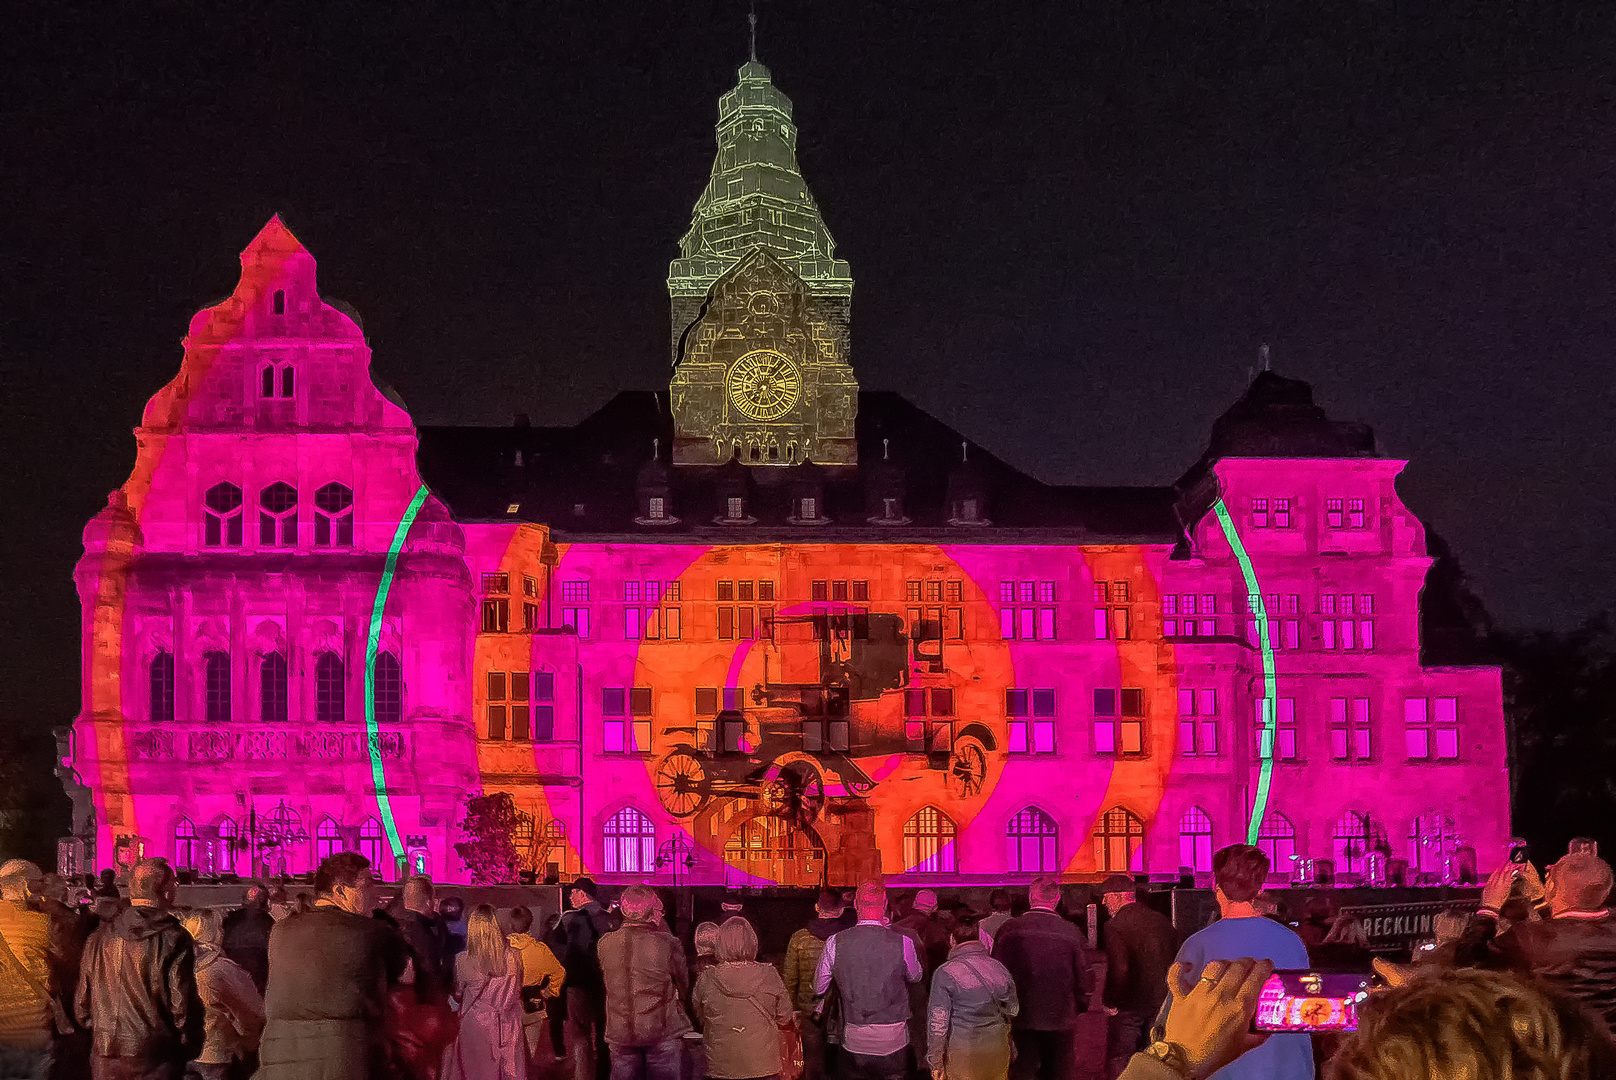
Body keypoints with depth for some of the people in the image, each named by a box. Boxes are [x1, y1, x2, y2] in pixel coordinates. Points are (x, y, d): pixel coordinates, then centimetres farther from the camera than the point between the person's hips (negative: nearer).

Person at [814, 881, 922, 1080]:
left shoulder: (835, 942, -7)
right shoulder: (902, 942, -11)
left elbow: (819, 988, 4)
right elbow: (915, 977, 10)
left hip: (853, 1040, 1)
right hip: (893, 1041, -1)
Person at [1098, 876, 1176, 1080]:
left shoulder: (1115, 926, -15)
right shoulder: (1163, 921, 5)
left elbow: (1118, 969, -24)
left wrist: (1109, 1002, -10)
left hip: (1127, 1009, -6)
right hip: (1160, 1006, 6)